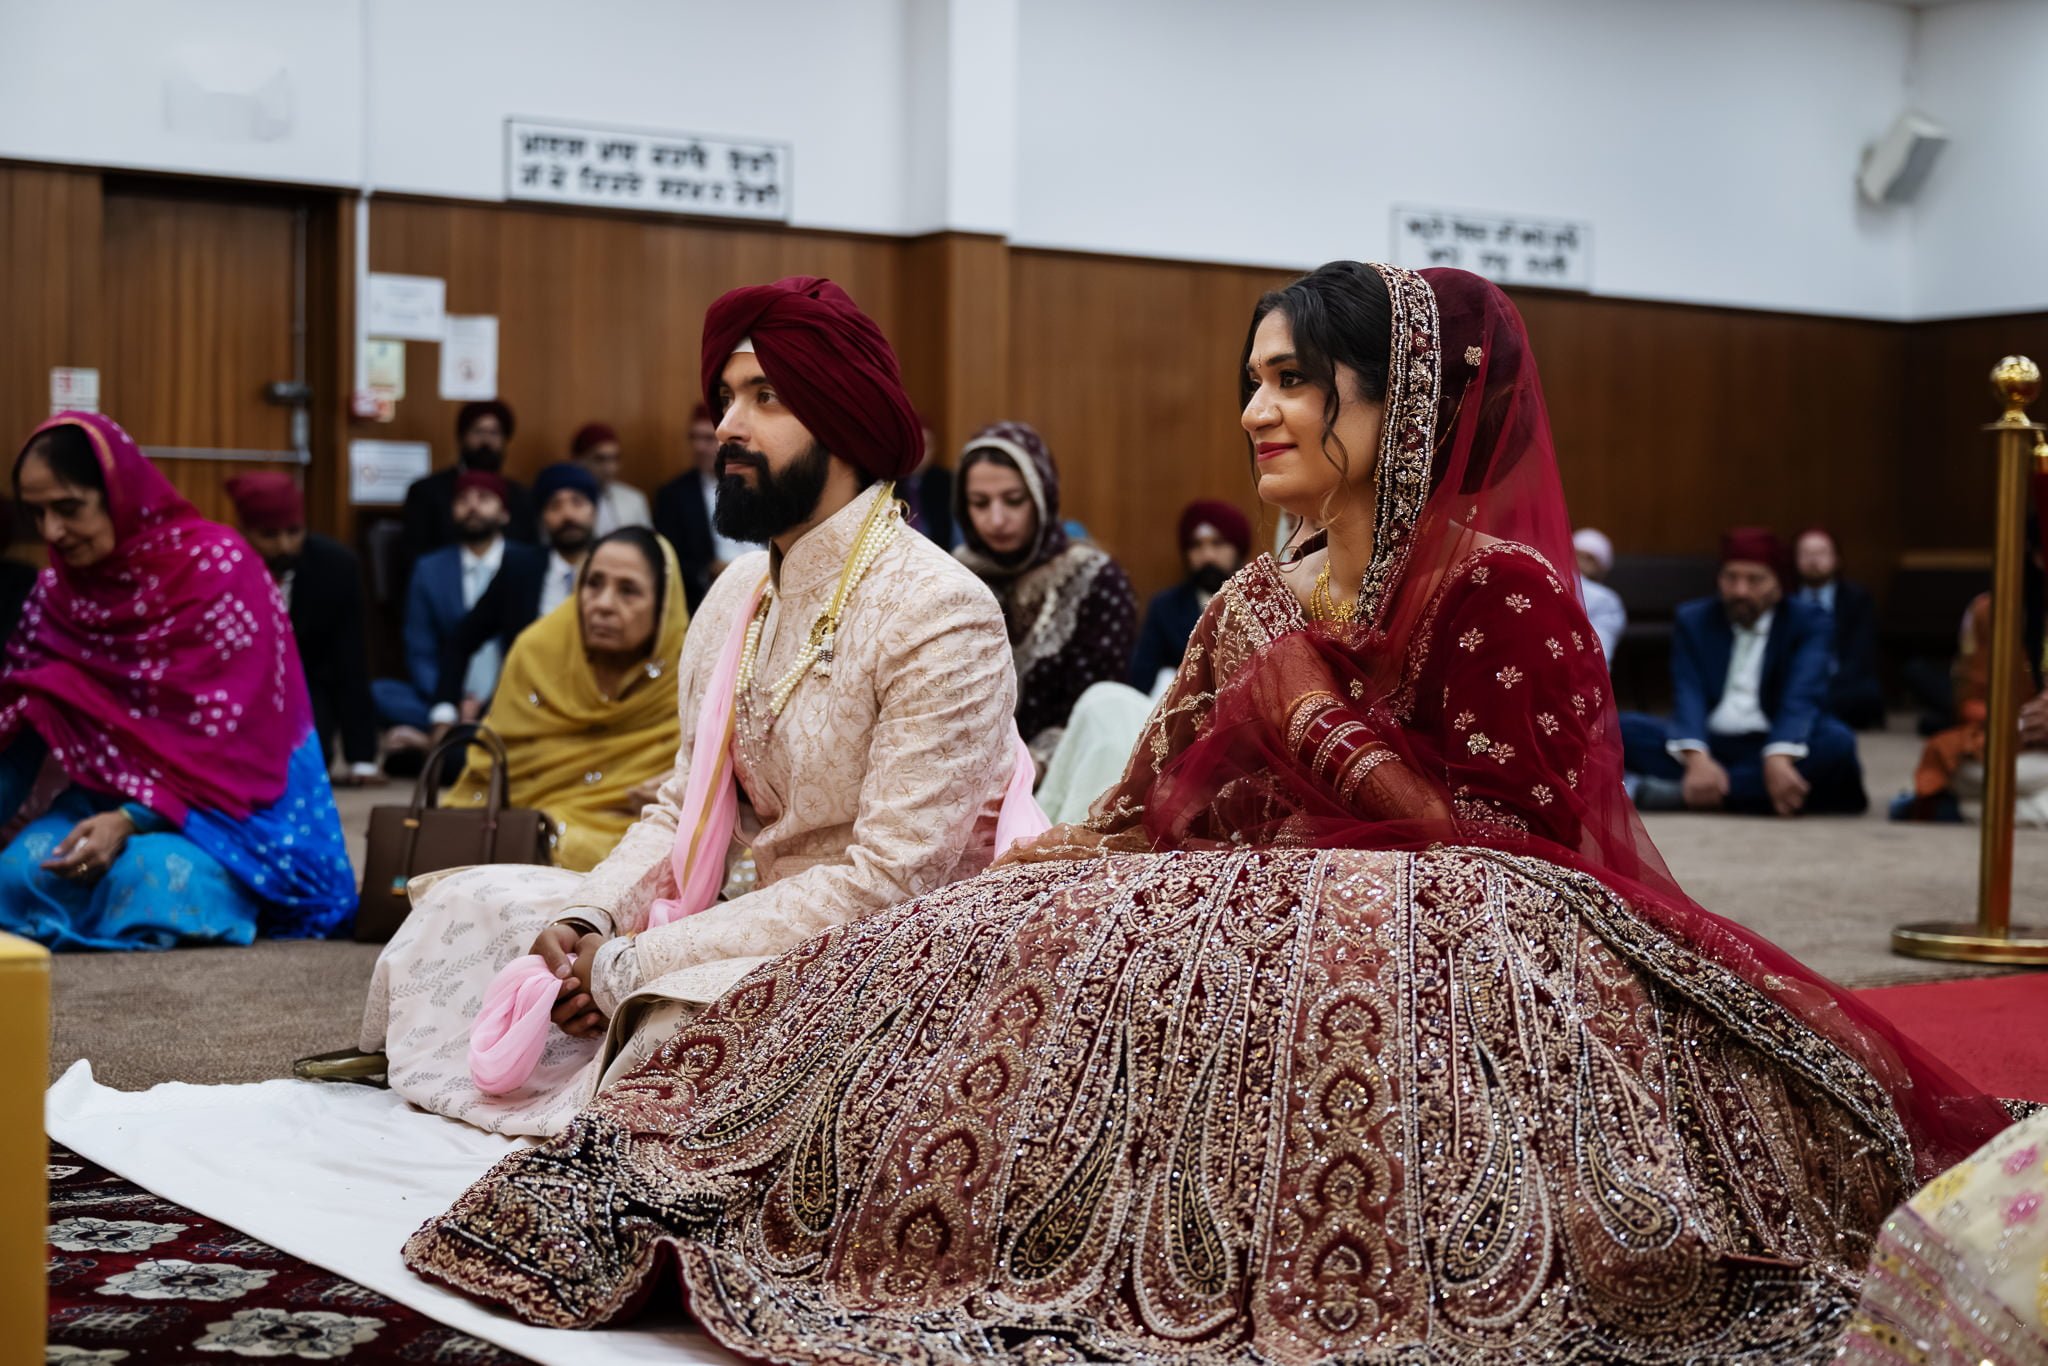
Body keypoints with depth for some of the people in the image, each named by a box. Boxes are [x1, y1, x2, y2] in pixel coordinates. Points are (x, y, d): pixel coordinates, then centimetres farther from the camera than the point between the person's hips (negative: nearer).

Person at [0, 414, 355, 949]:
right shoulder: (57, 587, 2)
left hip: (228, 797, -6)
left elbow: (229, 729, -20)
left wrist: (130, 822, -28)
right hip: (115, 787, 6)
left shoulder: (217, 564, -17)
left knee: (149, 882, -33)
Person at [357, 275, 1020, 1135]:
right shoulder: (738, 597, 10)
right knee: (467, 908, 4)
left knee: (685, 1019, -36)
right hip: (762, 932, 8)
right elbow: (686, 807, 13)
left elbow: (887, 882, -23)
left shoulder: (938, 614, -17)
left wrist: (631, 965, -21)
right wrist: (588, 919, -10)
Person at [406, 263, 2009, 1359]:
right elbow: (1148, 825, 12)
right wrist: (970, 879, 1)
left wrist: (1313, 718, -12)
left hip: (1463, 957, -7)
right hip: (1280, 927, 7)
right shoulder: (1252, 608, 14)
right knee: (1000, 951, -9)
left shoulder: (1500, 587, -8)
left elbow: (1515, 846, -13)